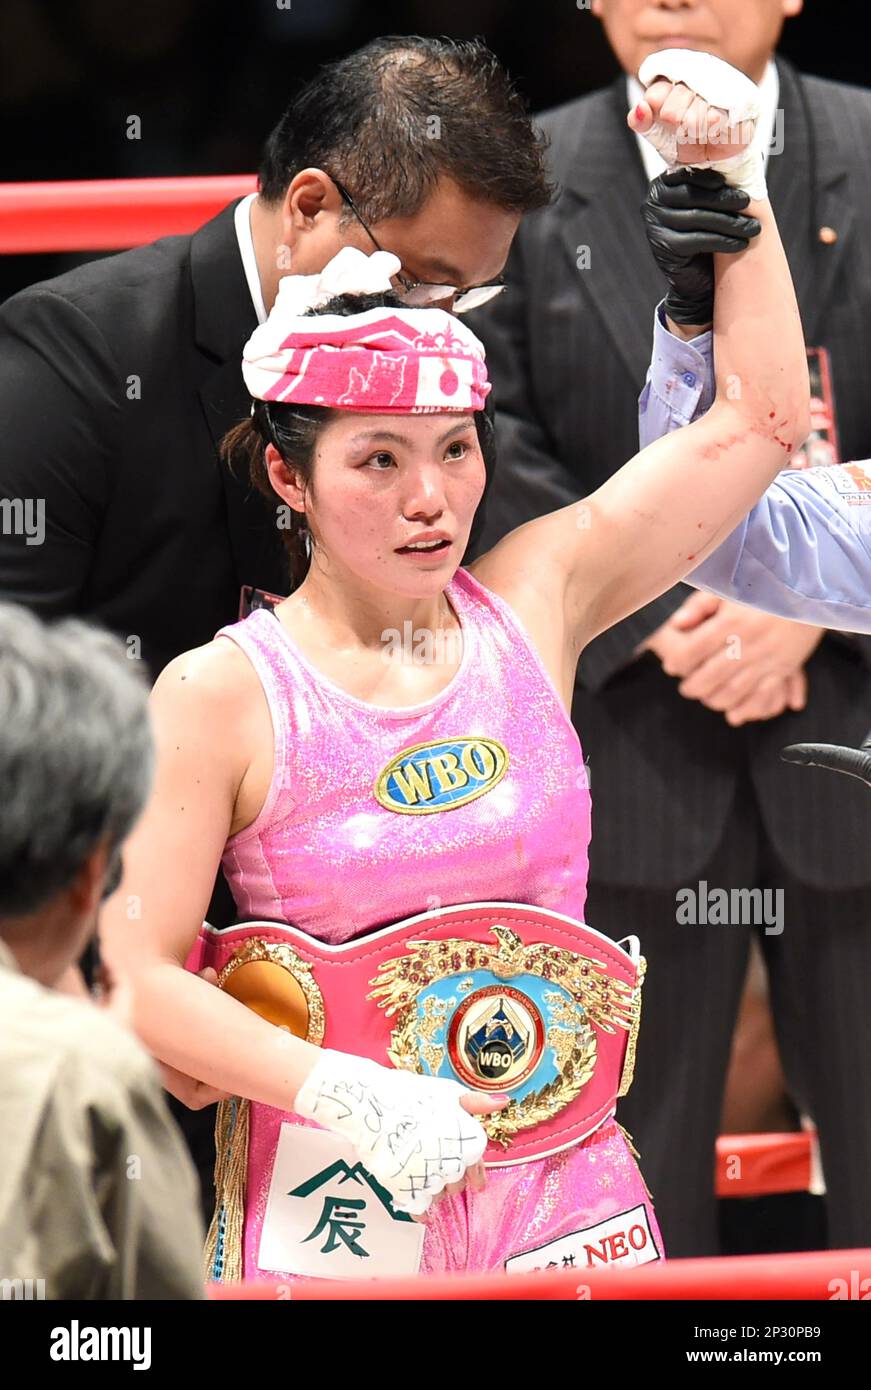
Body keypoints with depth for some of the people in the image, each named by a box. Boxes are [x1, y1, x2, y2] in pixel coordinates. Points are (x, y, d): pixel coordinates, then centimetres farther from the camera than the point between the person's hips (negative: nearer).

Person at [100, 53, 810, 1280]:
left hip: (568, 1197, 3)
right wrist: (352, 1095, -23)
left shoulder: (530, 605, 3)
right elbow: (134, 972, -13)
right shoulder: (221, 698, -8)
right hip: (344, 1220, -3)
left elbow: (759, 419, 9)